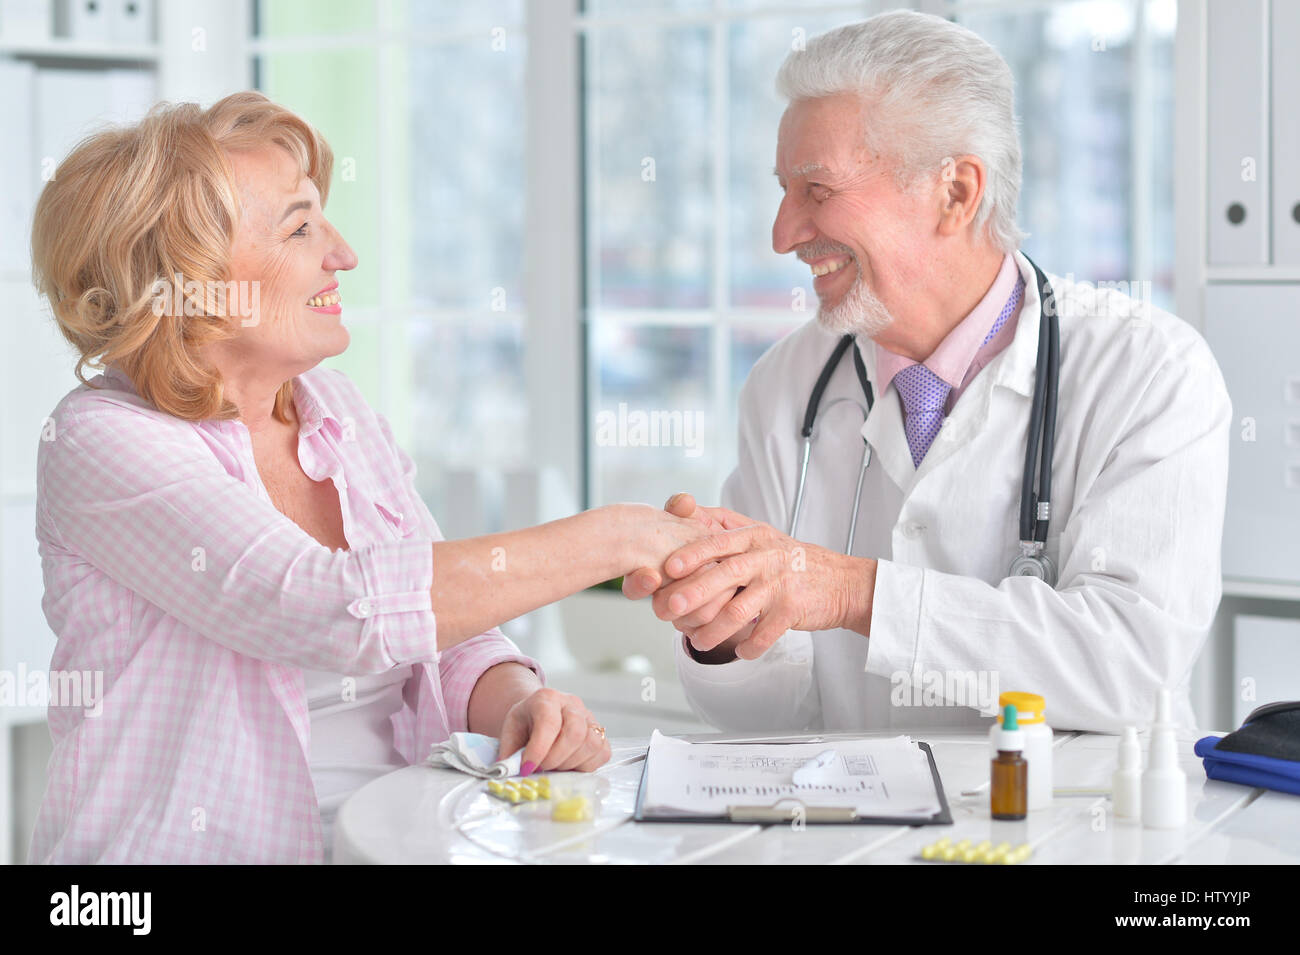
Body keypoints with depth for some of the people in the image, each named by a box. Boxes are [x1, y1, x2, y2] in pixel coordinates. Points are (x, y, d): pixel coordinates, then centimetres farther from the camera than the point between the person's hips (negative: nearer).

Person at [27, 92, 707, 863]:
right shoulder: (101, 441, -11)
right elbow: (335, 611, -23)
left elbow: (452, 626, 12)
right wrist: (612, 539, -20)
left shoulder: (338, 409, 10)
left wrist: (522, 704, -10)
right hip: (205, 851, -4)